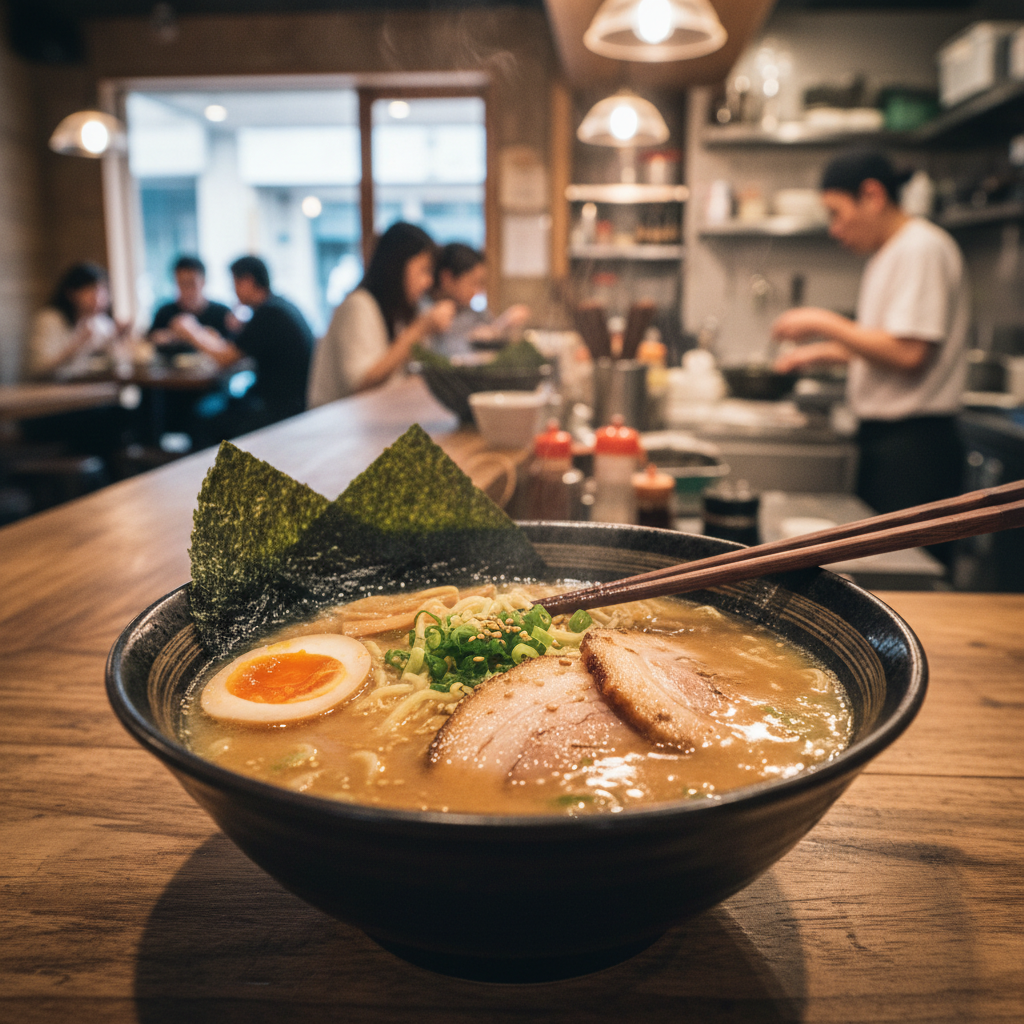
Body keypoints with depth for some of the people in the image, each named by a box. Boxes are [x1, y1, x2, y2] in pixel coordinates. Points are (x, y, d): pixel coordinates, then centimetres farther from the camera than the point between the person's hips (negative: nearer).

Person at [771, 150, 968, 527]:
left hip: (914, 446, -10)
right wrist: (822, 351, 16)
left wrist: (825, 323, -15)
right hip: (883, 437, 10)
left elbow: (908, 353, -22)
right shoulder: (887, 254, 18)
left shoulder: (922, 248, -13)